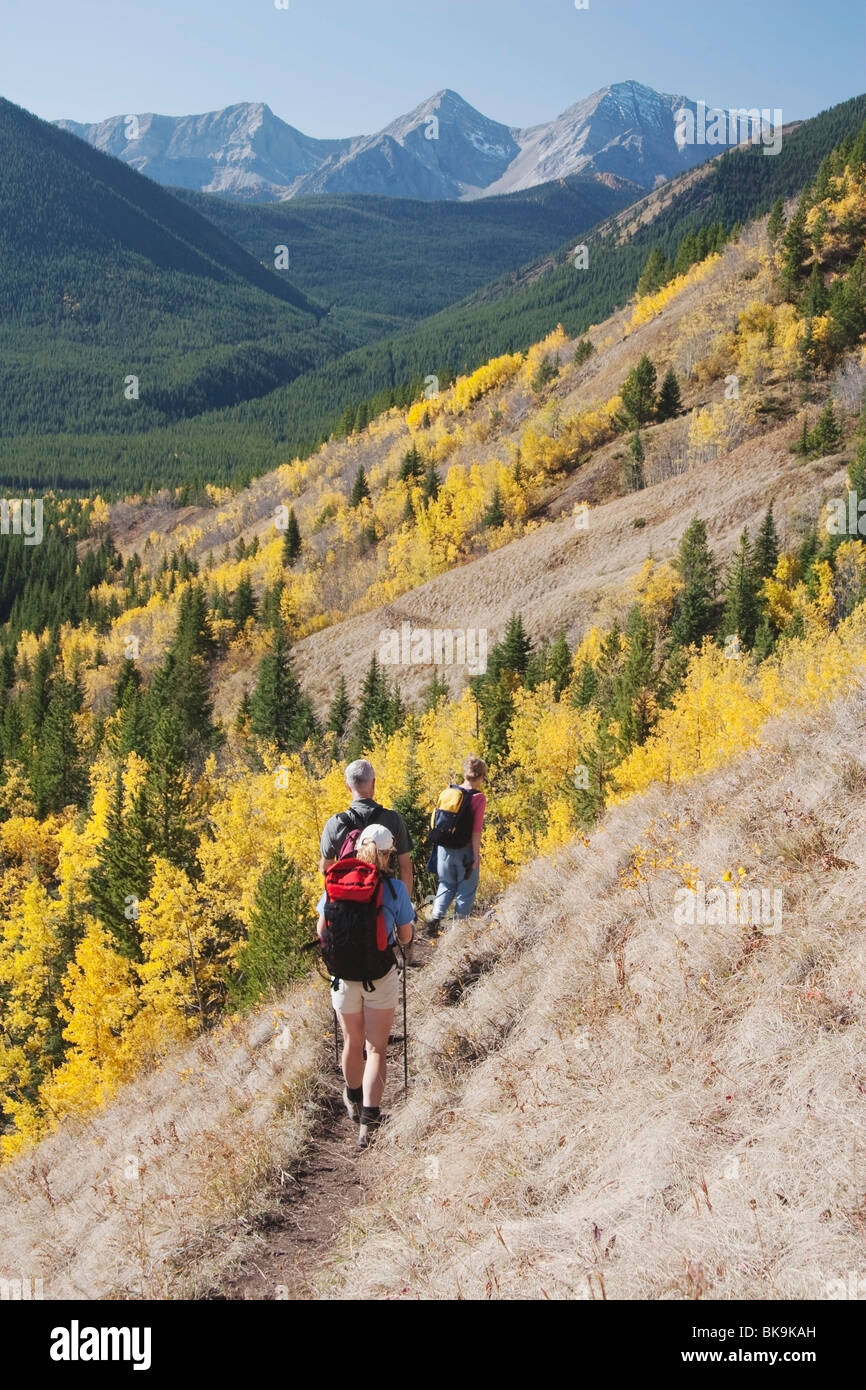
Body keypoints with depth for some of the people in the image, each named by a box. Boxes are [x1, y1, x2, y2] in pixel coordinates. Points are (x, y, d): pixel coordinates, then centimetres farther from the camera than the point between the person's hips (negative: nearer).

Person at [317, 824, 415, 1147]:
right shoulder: (396, 888, -11)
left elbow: (322, 931, 1)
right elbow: (406, 937, -3)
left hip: (344, 974, 2)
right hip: (381, 976, -2)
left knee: (352, 1042, 22)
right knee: (376, 1049, 6)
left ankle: (354, 1101, 44)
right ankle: (369, 1119, -7)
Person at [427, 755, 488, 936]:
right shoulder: (479, 798, -13)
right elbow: (476, 830, -16)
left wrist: (438, 845, 15)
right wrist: (476, 856, -12)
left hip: (445, 848, 4)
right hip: (465, 850, -4)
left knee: (446, 884, 22)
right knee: (466, 890, 13)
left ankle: (435, 918, 5)